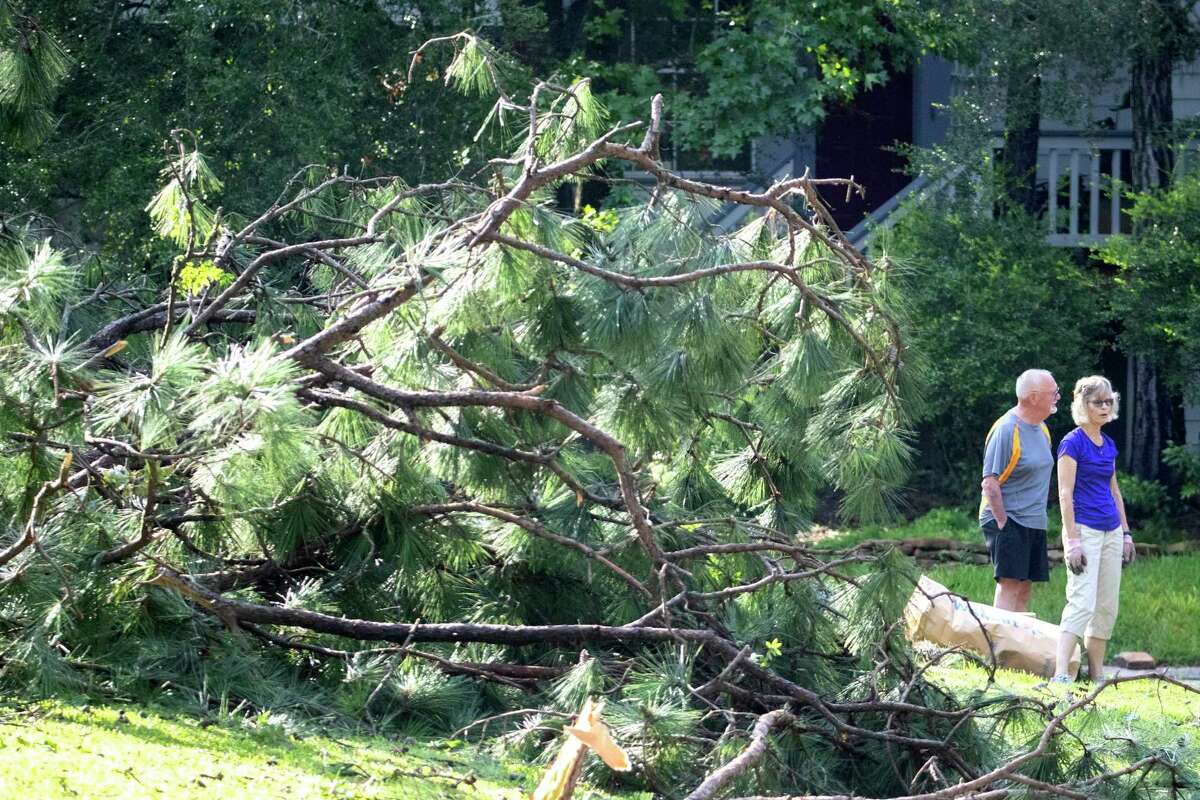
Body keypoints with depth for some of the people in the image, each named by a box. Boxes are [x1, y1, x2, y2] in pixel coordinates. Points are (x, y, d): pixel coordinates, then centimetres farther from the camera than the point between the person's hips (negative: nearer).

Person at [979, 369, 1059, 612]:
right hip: (1009, 521, -9)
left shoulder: (1042, 429, 13)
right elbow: (990, 483, -17)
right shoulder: (1006, 430, -15)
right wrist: (1003, 523, -19)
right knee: (1009, 584, -15)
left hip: (1034, 523, 9)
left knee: (1025, 588, 7)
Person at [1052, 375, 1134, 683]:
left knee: (1107, 607, 8)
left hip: (1111, 531, 8)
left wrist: (1126, 533, 19)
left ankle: (1096, 675, 13)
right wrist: (1073, 541, -18)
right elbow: (1065, 495, -13)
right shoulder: (1072, 443, -9)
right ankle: (1061, 675, -26)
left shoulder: (1109, 445, 14)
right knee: (1082, 602, -18)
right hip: (1085, 528, -8)